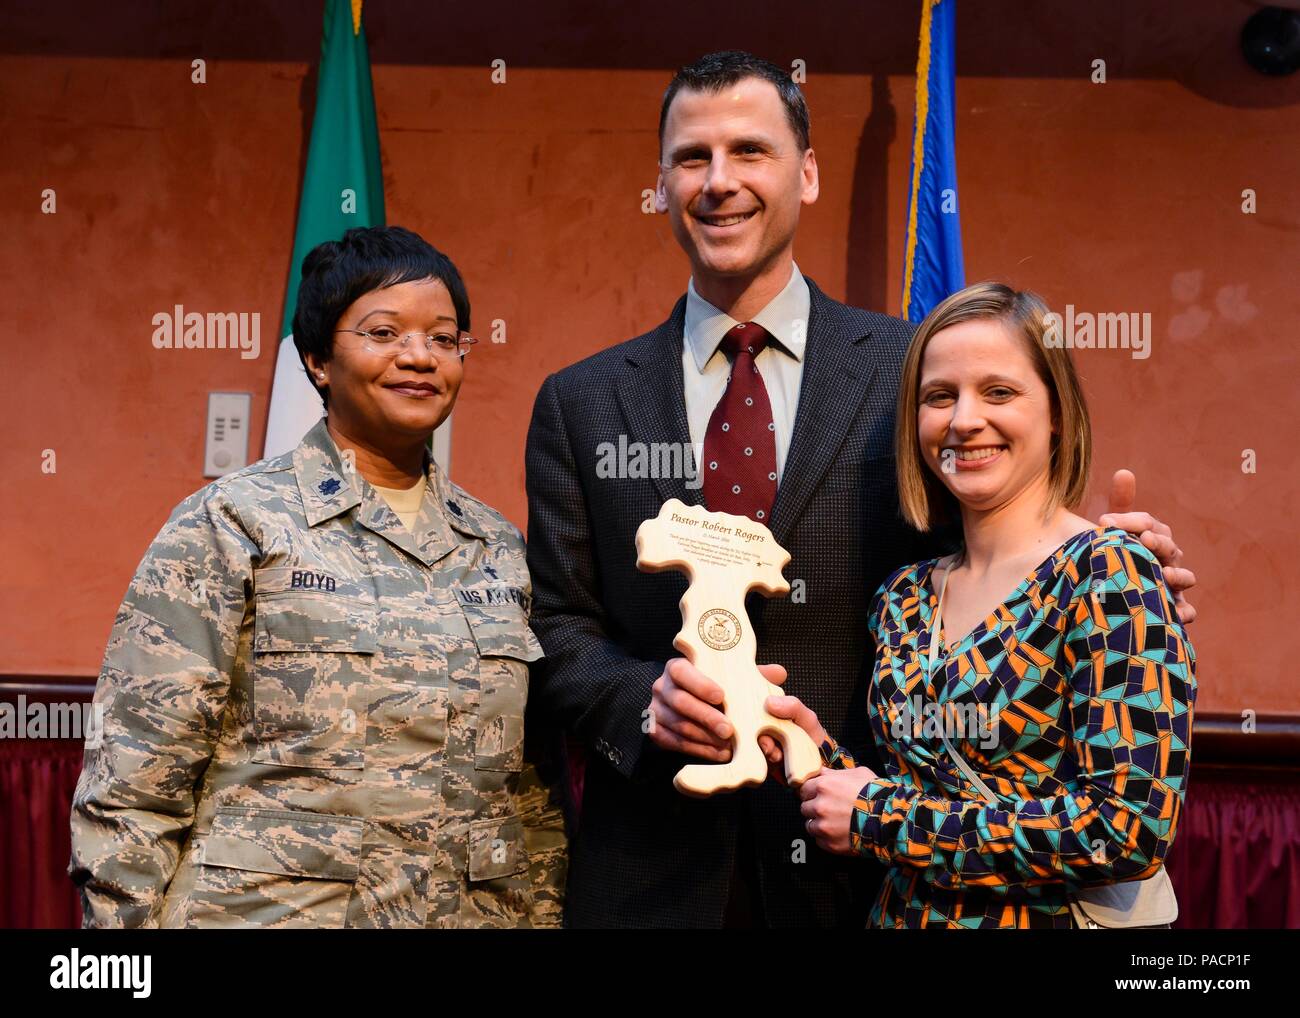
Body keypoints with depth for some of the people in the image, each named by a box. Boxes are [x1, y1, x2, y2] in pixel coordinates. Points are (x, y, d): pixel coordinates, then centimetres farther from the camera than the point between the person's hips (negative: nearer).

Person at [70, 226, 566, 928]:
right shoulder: (234, 522, -8)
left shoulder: (499, 547, 6)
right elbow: (132, 783, -10)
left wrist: (542, 914, 6)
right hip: (270, 909, -4)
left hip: (480, 912, 5)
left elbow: (532, 792, 10)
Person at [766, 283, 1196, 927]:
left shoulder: (1108, 572, -16)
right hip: (904, 915, 5)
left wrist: (880, 816, -18)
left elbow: (1133, 830, -23)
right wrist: (823, 754, -11)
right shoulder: (903, 598, 1)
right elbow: (921, 784, 8)